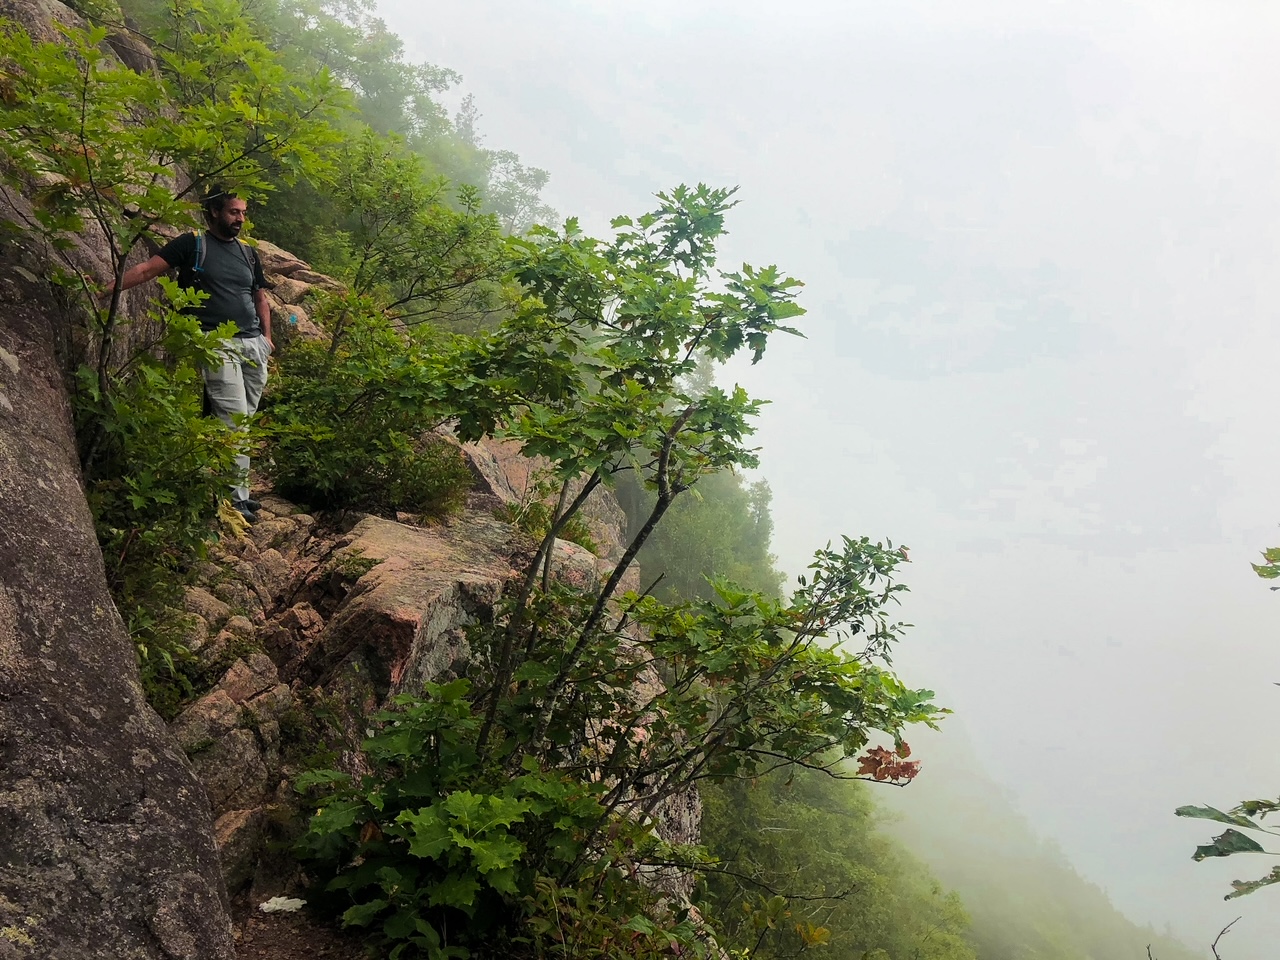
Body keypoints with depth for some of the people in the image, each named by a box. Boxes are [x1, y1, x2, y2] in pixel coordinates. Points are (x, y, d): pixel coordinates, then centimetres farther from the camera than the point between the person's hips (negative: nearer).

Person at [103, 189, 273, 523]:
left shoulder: (248, 253, 19)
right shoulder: (193, 244, 2)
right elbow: (148, 269, -6)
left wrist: (267, 336, 13)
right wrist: (107, 289, -17)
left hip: (254, 345, 6)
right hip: (218, 343, -6)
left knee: (244, 419, 5)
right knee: (234, 418, -14)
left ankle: (232, 487, 11)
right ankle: (237, 495, -13)